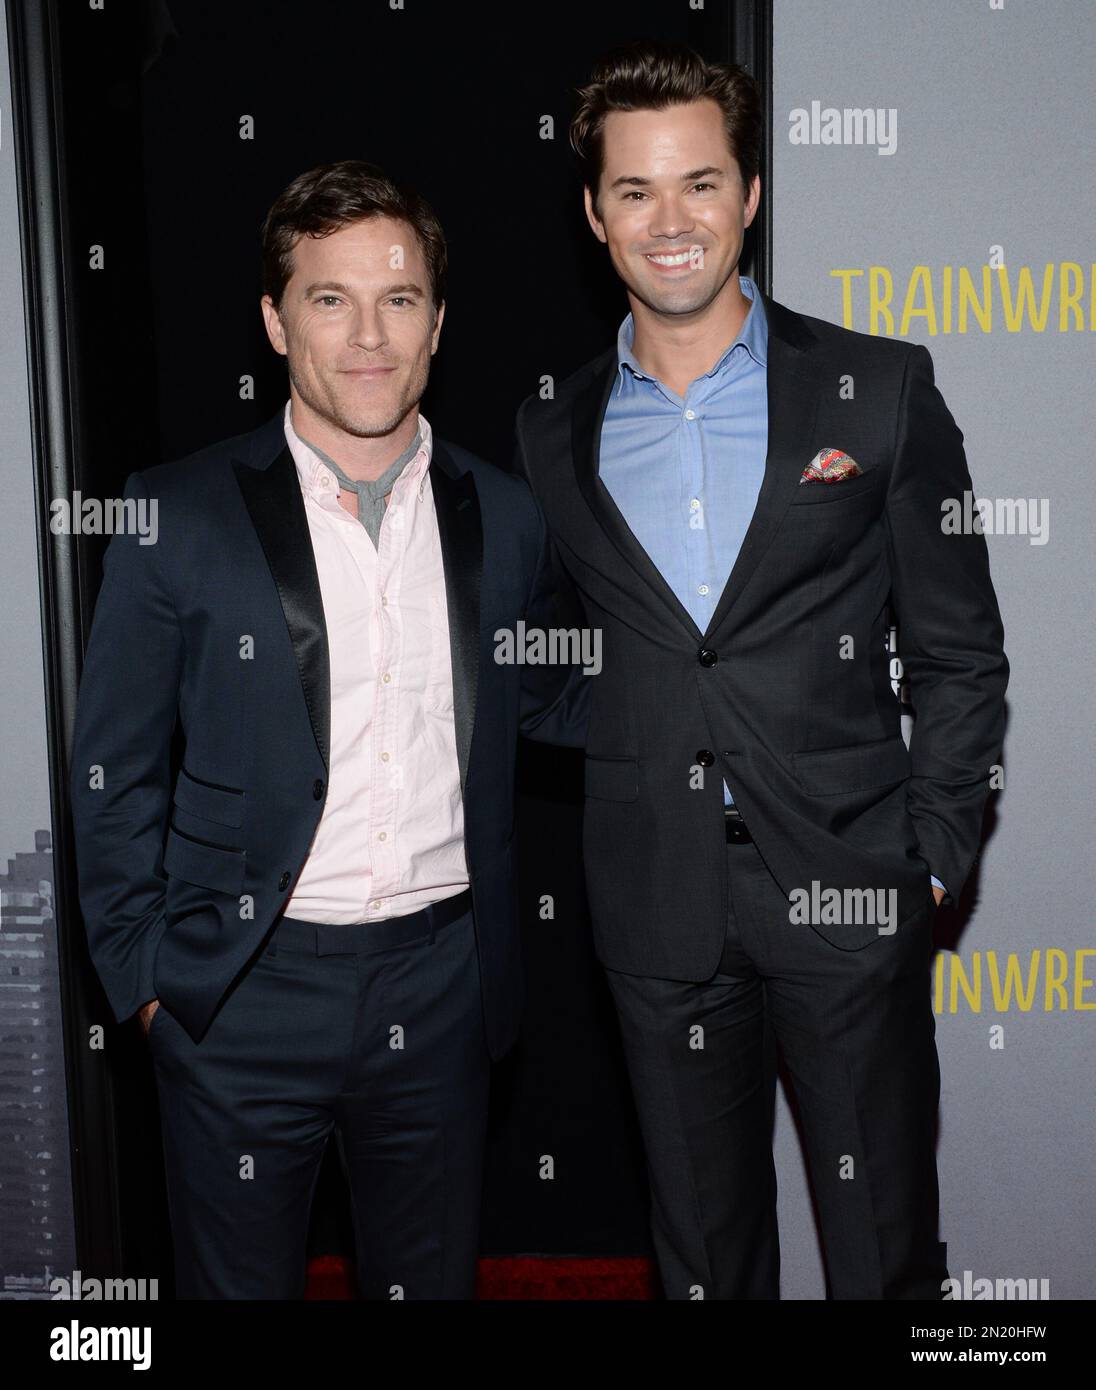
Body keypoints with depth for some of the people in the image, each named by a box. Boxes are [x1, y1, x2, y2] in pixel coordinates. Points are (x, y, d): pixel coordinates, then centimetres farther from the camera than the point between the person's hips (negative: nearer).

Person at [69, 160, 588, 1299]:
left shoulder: (504, 515, 2)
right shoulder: (178, 514, -6)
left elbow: (548, 701, 15)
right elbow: (112, 769, -1)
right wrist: (142, 974, -3)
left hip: (441, 987, 3)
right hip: (246, 992, -2)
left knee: (433, 1278, 20)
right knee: (239, 1281, 15)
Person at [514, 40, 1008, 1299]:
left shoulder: (881, 391, 0)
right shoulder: (553, 435, 6)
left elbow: (959, 654, 1)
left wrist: (933, 856, -3)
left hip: (848, 888, -2)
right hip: (659, 905, 2)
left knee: (885, 1246, 10)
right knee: (701, 1248, 16)